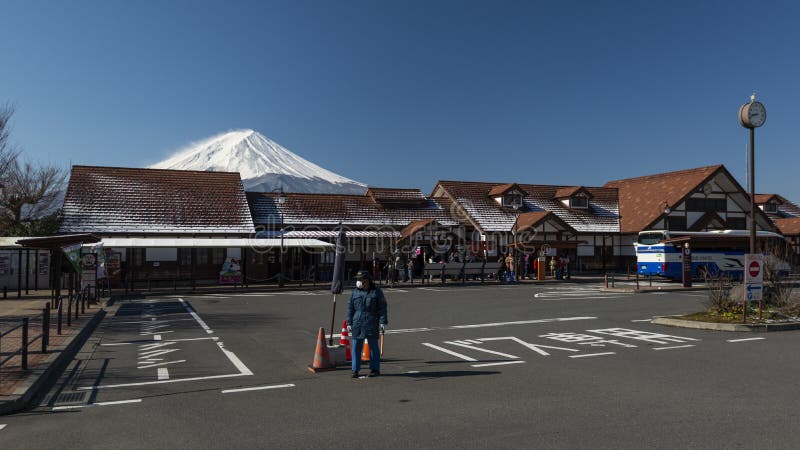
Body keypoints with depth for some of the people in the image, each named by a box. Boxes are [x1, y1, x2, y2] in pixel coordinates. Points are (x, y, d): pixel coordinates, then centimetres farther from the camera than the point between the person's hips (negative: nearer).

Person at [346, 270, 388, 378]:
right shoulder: (355, 292, 8)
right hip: (357, 324, 3)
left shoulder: (377, 291, 0)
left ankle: (375, 369, 15)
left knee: (373, 346, 5)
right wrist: (349, 323, 4)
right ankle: (355, 370, 11)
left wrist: (383, 322, -8)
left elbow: (382, 308, -1)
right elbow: (350, 308, 9)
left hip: (372, 324, -3)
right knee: (356, 347, 3)